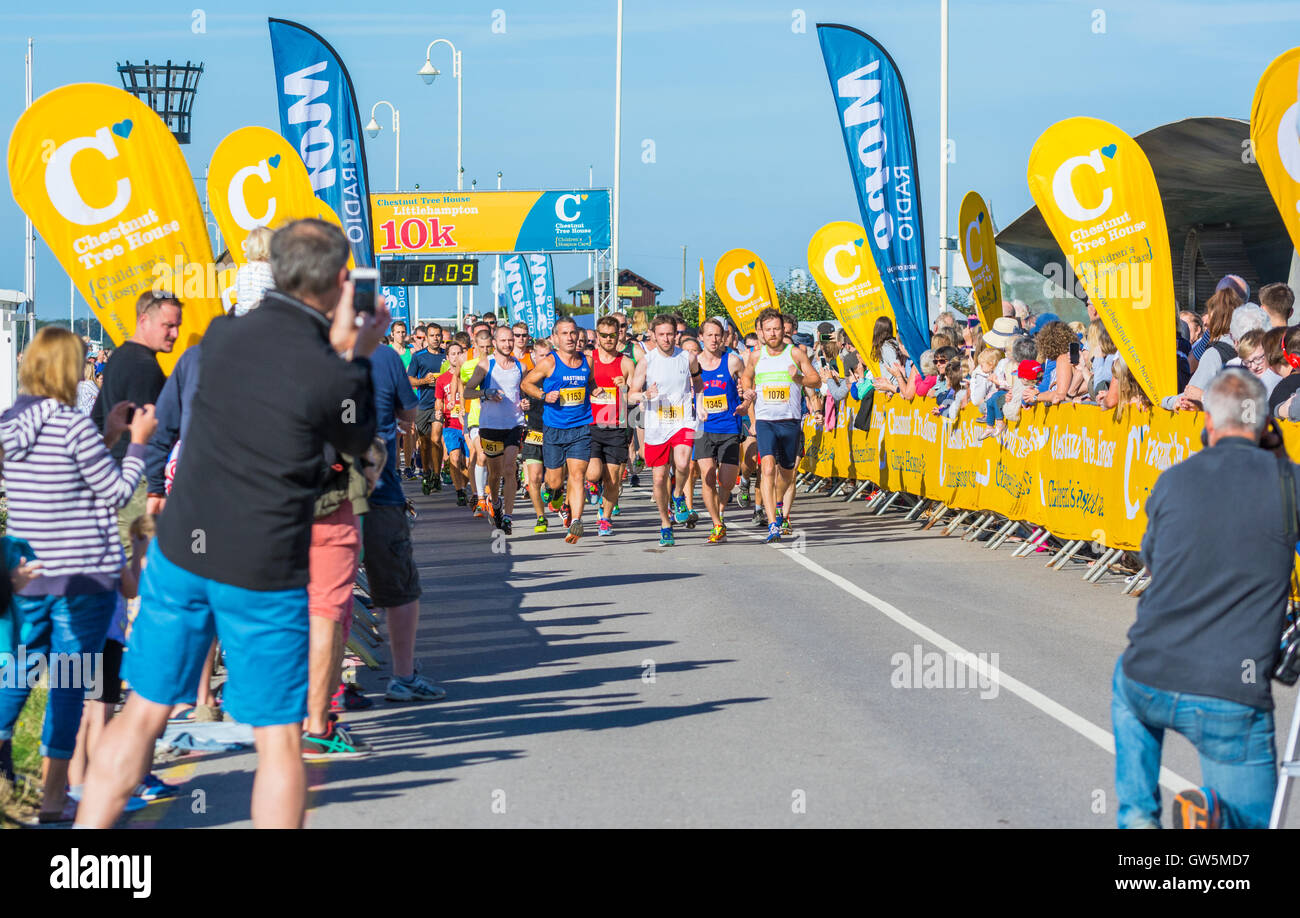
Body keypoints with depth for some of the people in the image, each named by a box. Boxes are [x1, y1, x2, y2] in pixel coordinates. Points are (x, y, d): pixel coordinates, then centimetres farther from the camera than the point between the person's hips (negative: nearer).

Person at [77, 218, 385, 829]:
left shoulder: (223, 335, -2)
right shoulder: (331, 374, -16)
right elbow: (357, 442, 5)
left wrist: (331, 345, 16)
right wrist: (358, 355, 12)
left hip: (180, 551, 5)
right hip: (263, 573, -5)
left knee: (144, 713, 13)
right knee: (277, 740, 5)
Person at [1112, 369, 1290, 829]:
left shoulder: (1173, 480, 5)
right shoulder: (1285, 481, -6)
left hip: (1151, 687, 3)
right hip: (1233, 703, -3)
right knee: (1250, 820, 16)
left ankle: (1136, 815, 28)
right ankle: (1214, 816, -18)